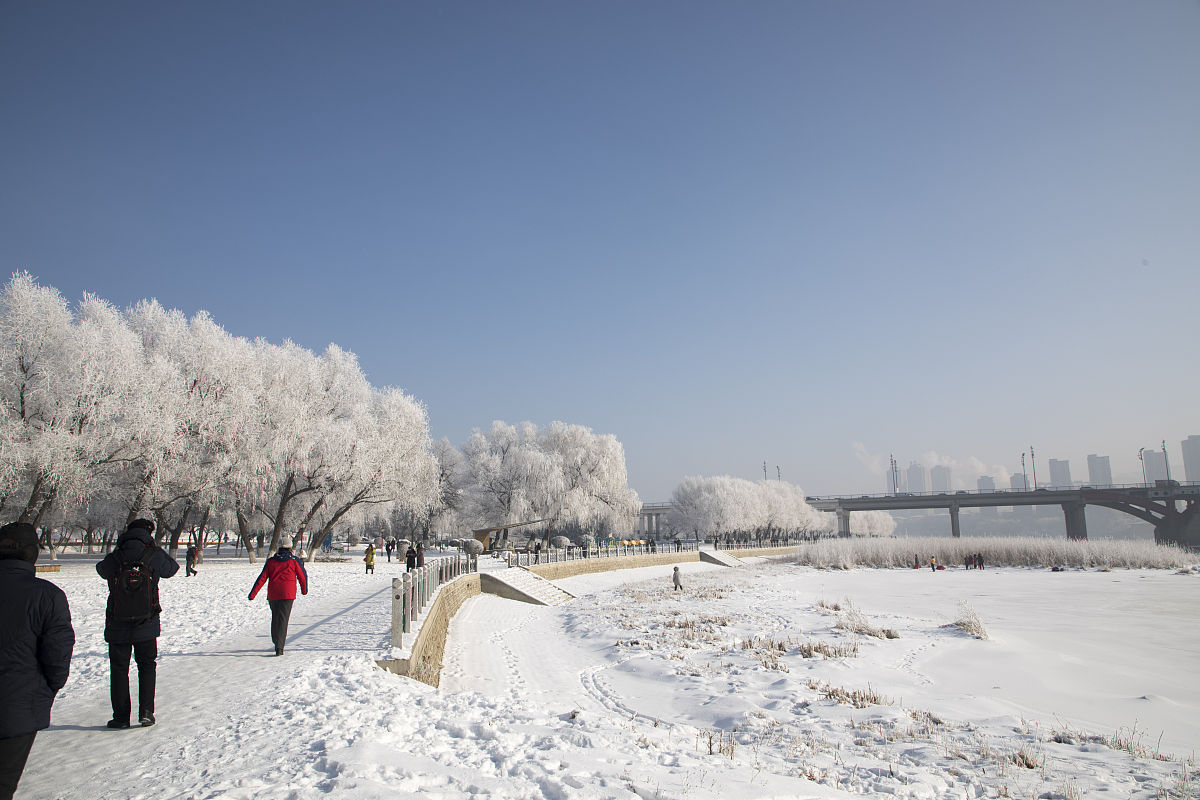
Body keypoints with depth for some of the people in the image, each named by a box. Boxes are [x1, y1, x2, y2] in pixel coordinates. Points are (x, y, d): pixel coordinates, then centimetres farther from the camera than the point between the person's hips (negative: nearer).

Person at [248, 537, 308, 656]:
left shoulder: (270, 561, 9)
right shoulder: (294, 560, 3)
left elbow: (262, 578, 3)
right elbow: (303, 577, 7)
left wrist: (253, 593, 3)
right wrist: (304, 590, 24)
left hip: (272, 594, 3)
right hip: (287, 594, -3)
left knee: (275, 618, 17)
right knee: (283, 619, -5)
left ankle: (276, 642, 22)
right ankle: (279, 647, -14)